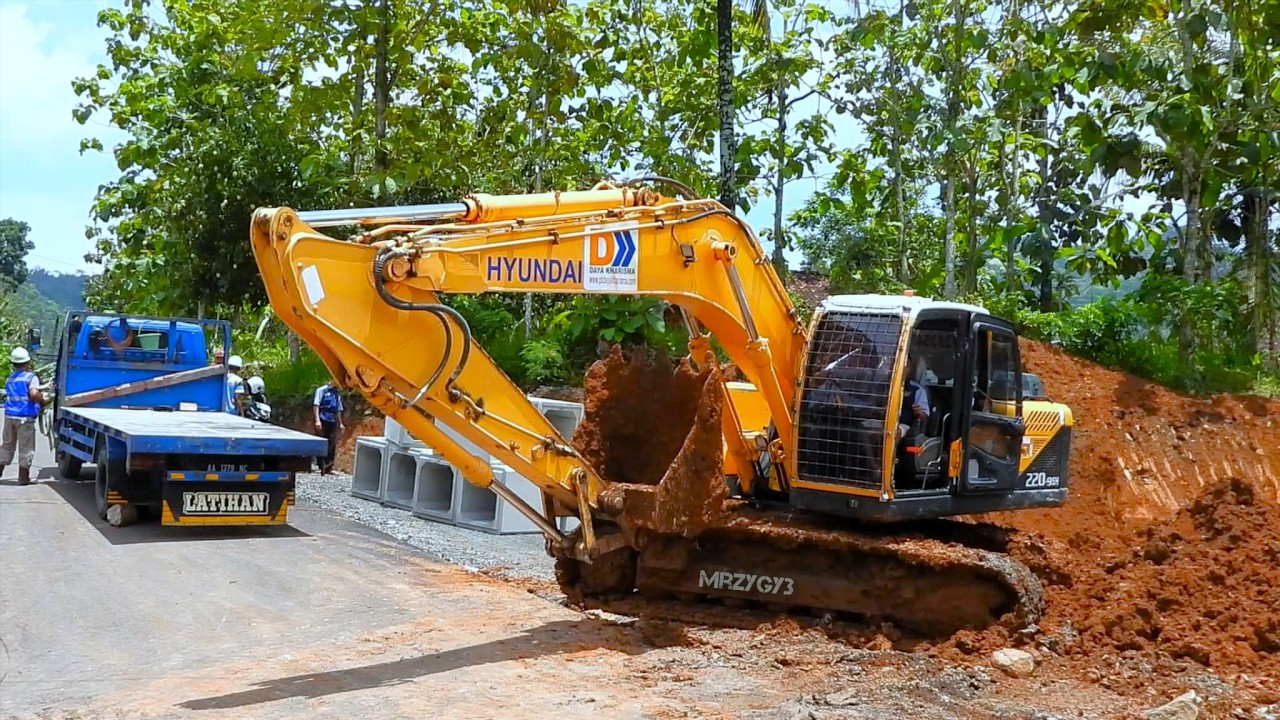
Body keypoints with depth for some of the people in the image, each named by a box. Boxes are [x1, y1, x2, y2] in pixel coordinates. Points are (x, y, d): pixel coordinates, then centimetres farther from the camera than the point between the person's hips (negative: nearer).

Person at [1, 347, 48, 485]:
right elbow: (33, 394, -22)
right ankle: (23, 477, 4)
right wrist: (43, 401, -4)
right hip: (25, 418, -6)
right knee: (26, 448, 2)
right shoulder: (31, 377, -7)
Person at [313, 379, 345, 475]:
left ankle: (328, 467, 6)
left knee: (332, 445, 1)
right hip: (323, 420, -5)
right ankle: (322, 467, 0)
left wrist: (340, 423, 16)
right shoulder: (321, 390, 0)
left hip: (332, 422, 6)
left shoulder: (337, 394, 18)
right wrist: (317, 420, -15)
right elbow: (316, 405, -6)